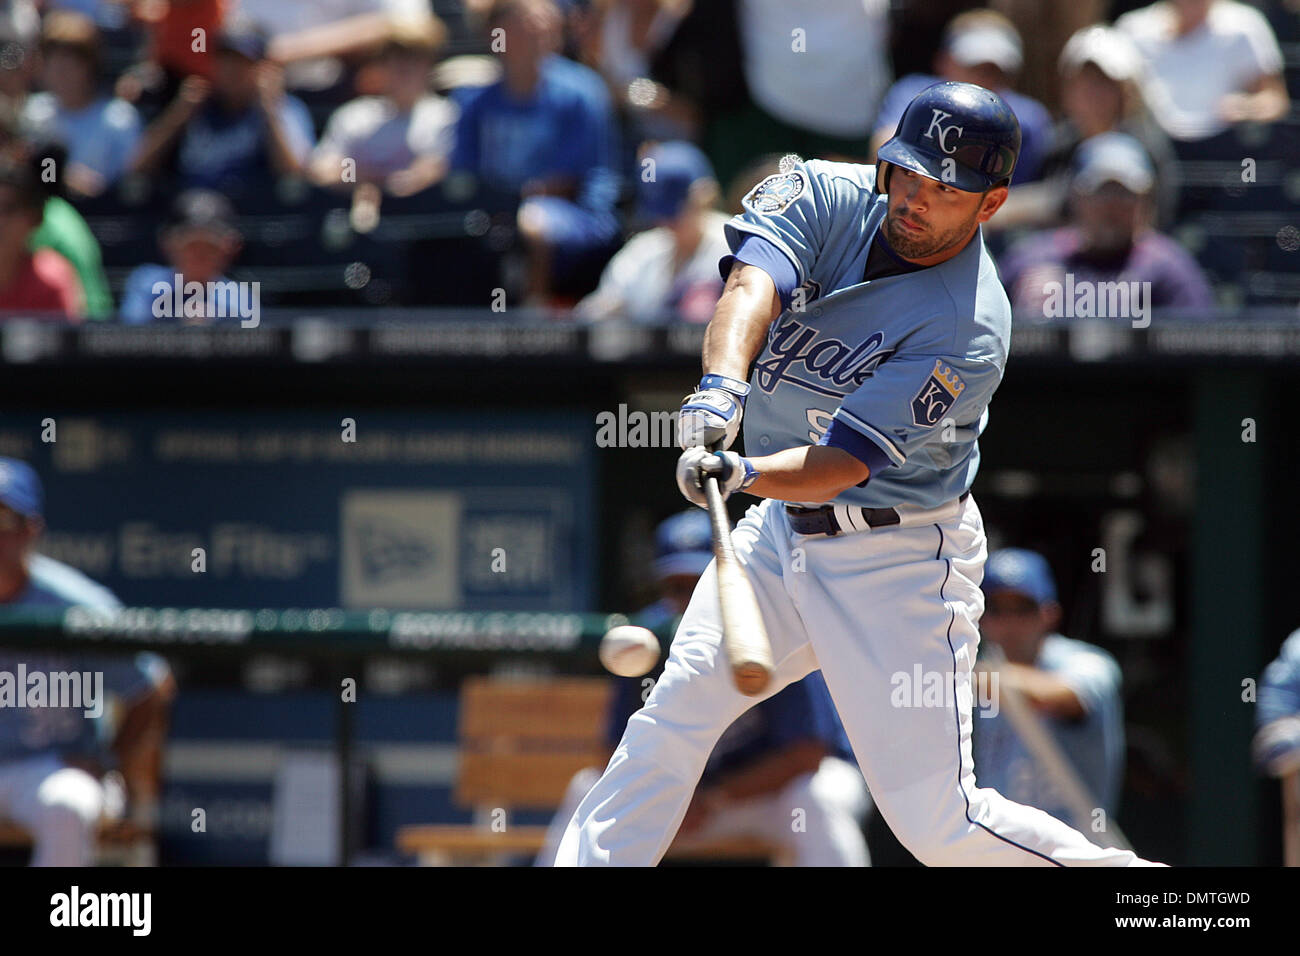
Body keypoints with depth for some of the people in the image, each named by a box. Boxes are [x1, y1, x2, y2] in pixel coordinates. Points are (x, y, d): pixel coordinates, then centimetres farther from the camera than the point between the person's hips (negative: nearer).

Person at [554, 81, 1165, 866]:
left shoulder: (970, 332, -23)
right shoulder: (827, 197, -7)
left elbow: (841, 463, -28)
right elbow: (753, 282, -27)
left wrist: (740, 474, -47)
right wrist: (722, 385, -47)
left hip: (900, 561, -6)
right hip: (784, 533, 6)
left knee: (938, 822, -8)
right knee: (677, 711, 1)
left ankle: (1110, 878, 9)